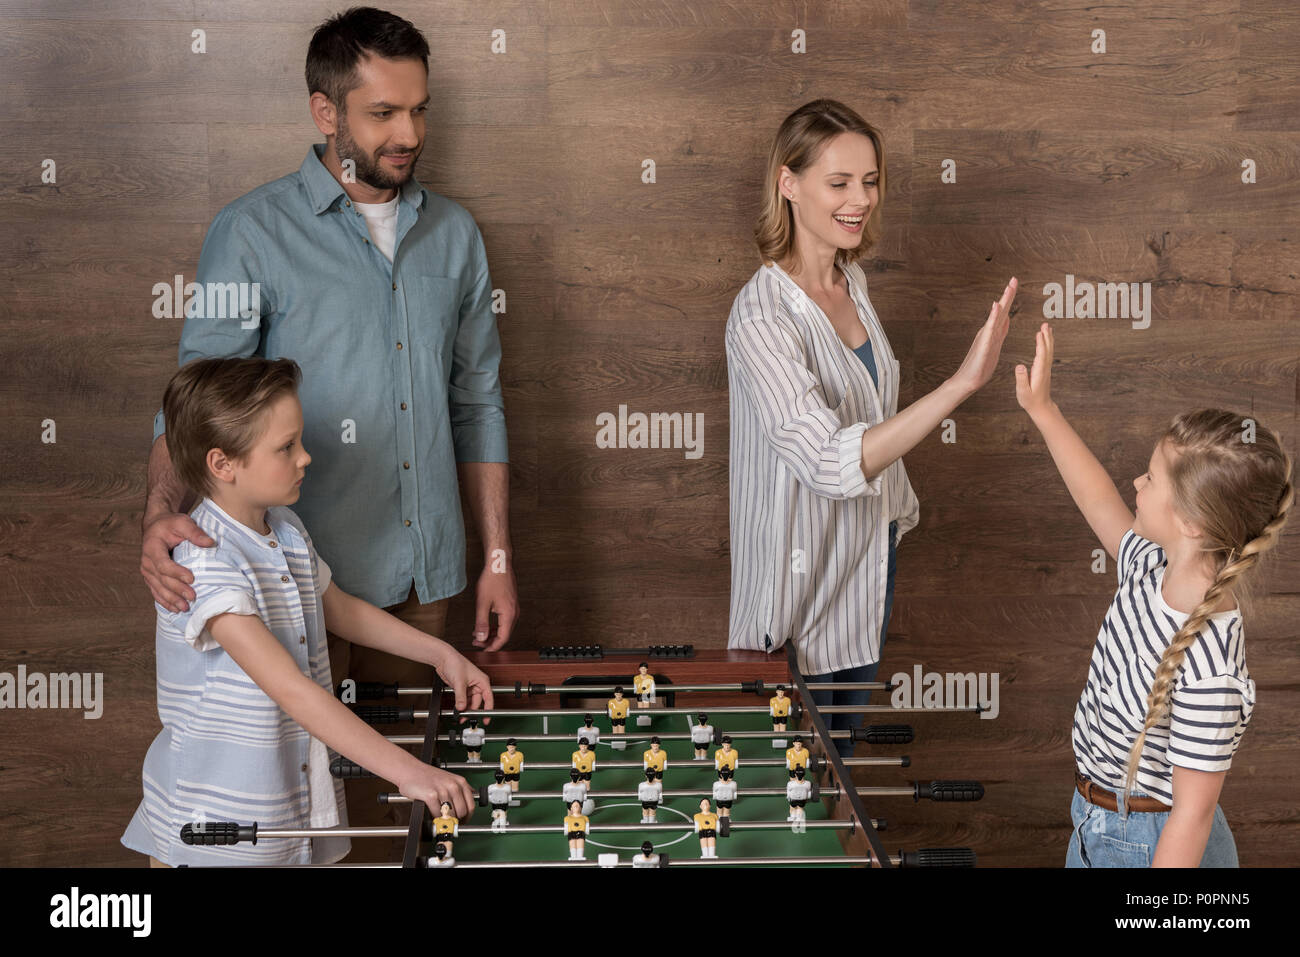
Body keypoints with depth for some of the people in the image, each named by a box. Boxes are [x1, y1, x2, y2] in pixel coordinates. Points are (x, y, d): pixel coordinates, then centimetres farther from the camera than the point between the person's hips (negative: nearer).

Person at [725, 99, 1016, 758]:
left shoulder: (850, 282, 2)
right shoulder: (762, 318, -26)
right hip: (801, 576, -8)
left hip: (868, 555, 8)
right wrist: (963, 383, -42)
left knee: (842, 751, 21)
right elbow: (832, 463, -36)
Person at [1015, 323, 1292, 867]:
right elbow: (1102, 505, 9)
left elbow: (1192, 816, -27)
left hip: (1151, 843, -8)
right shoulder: (1152, 568, -11)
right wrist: (1042, 409, 10)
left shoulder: (1208, 671, -33)